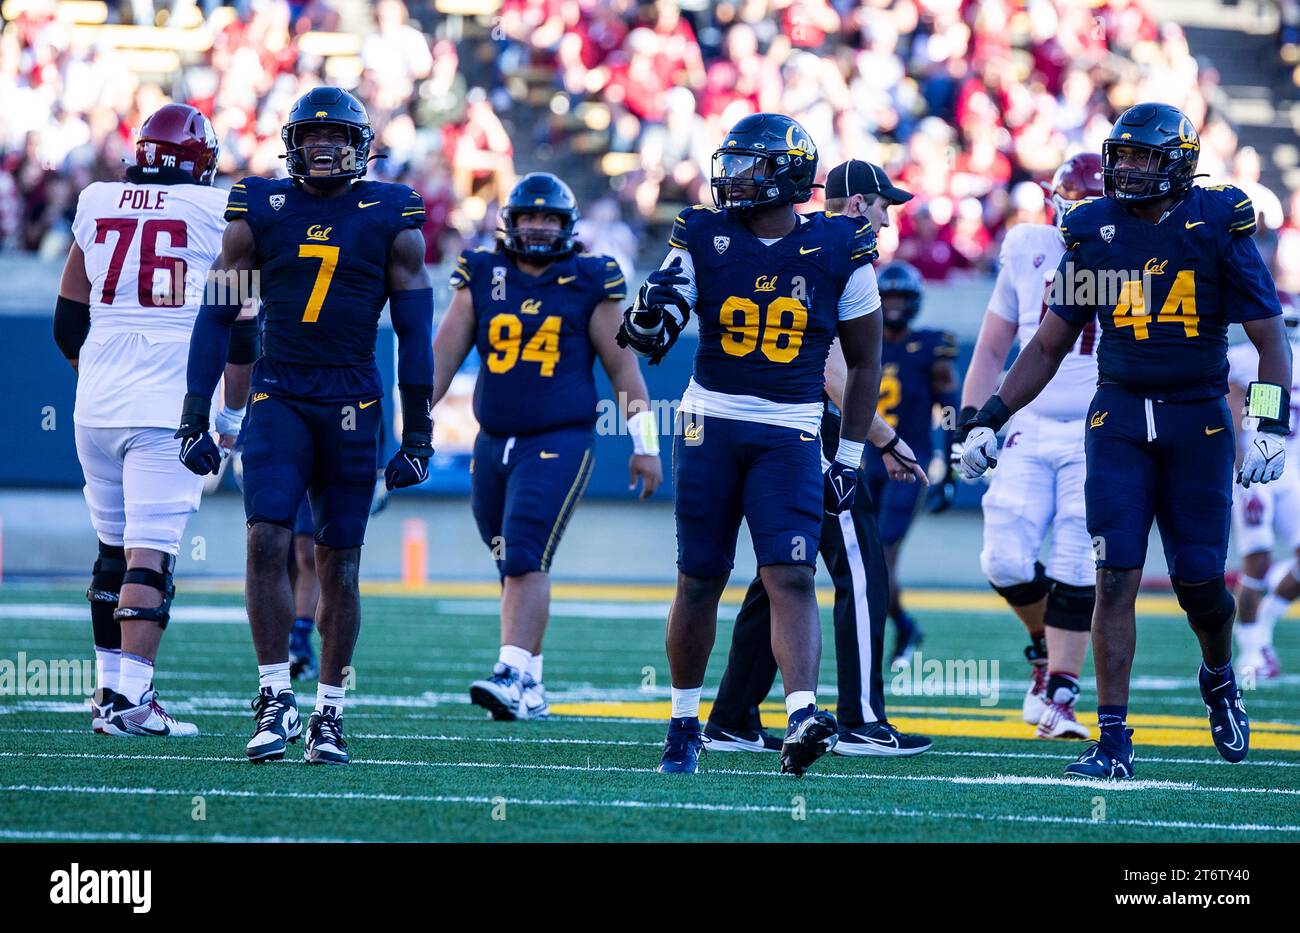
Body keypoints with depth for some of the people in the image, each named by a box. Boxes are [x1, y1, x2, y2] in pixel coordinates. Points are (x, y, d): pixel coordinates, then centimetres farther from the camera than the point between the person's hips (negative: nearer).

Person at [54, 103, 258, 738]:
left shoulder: (96, 206, 10)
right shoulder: (218, 212, -1)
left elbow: (68, 324, 17)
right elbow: (239, 329, -1)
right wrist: (234, 412, 10)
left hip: (97, 407, 4)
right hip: (170, 410, -4)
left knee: (112, 549, 17)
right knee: (150, 554, -7)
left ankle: (111, 686, 22)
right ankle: (129, 698, -14)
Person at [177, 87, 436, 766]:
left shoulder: (392, 220, 3)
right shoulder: (259, 213, 5)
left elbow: (415, 334, 5)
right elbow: (216, 316, 8)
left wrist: (417, 435, 1)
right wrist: (195, 417, 3)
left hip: (352, 407, 0)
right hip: (278, 398, 0)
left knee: (339, 564, 3)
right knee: (267, 544, -15)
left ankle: (329, 715, 12)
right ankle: (275, 698, -8)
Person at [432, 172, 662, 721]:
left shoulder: (589, 284, 1)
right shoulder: (481, 278, 8)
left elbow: (622, 366, 3)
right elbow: (444, 353, 7)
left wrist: (645, 443, 1)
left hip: (560, 443, -4)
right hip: (493, 444, 4)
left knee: (527, 558, -19)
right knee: (513, 568, 11)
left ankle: (513, 675, -26)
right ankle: (531, 688, 19)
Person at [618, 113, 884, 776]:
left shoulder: (839, 251, 0)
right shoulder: (704, 238, 1)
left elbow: (864, 361, 9)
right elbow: (649, 341, 3)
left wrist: (849, 457, 5)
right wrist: (649, 314, -22)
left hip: (790, 435, -2)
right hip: (710, 423, 2)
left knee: (791, 577, -16)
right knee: (699, 580, 7)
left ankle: (802, 720, -28)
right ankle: (684, 724, 21)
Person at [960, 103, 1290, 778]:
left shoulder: (1216, 226, -4)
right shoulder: (1094, 232, 4)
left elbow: (1269, 338, -1)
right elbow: (1049, 346, 13)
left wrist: (1272, 425, -13)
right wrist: (989, 418, 7)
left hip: (1198, 420, -2)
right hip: (1119, 419, 2)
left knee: (1198, 580, 2)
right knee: (1116, 577, -8)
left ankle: (1219, 677, 36)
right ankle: (1113, 741, -6)